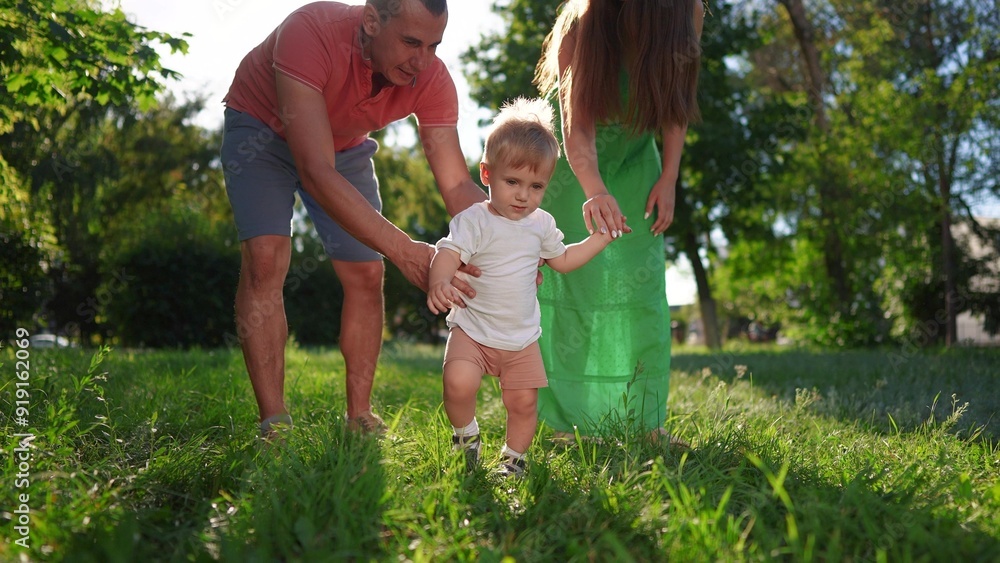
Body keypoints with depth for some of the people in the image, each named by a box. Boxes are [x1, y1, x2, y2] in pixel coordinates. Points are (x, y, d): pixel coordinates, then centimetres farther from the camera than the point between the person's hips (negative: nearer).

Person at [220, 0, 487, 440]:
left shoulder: (432, 79, -27)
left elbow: (458, 185, -27)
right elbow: (316, 172, -48)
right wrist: (403, 250, -56)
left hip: (344, 146, 4)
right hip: (261, 128, -4)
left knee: (366, 273, -6)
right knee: (265, 257, -22)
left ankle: (360, 419, 5)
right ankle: (274, 424, -18)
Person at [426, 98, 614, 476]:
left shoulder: (542, 224, 6)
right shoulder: (474, 221, -13)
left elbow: (562, 260, 22)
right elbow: (448, 253, -28)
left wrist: (603, 236, 18)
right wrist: (439, 283, -50)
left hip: (522, 338, 4)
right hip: (472, 331, -4)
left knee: (524, 401, 1)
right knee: (459, 382, -25)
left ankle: (513, 457, 27)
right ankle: (466, 432, 5)